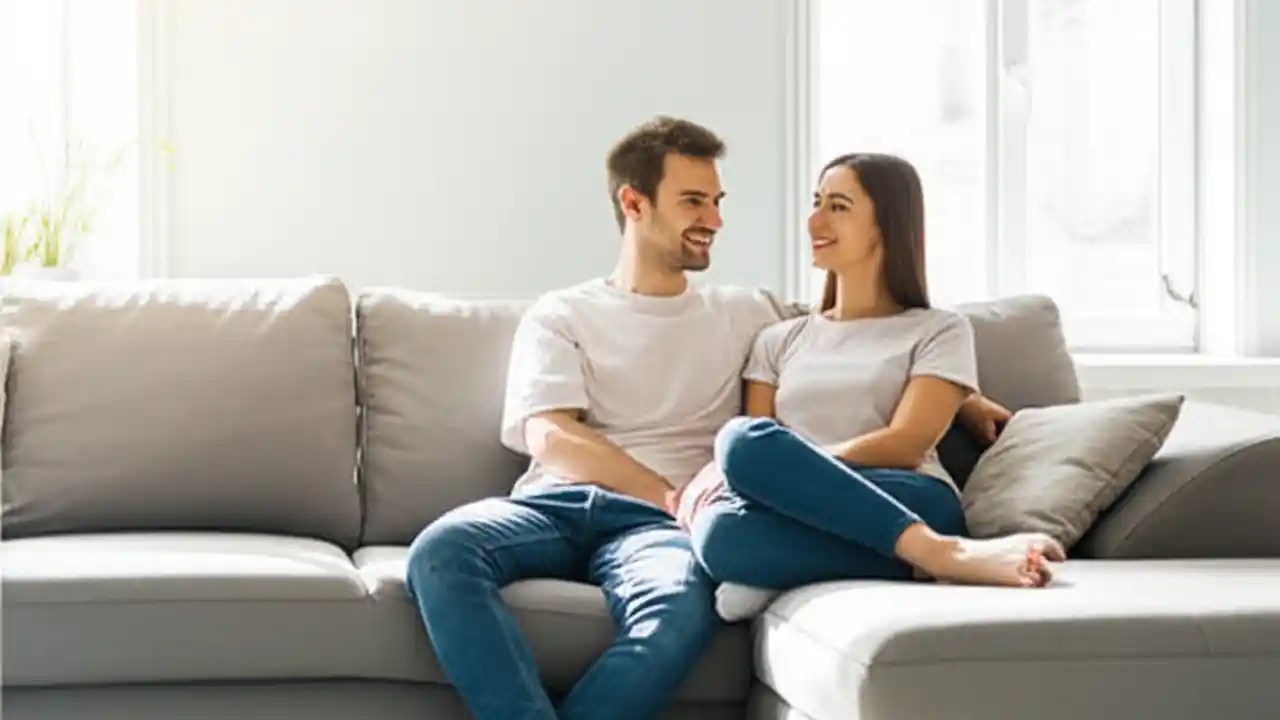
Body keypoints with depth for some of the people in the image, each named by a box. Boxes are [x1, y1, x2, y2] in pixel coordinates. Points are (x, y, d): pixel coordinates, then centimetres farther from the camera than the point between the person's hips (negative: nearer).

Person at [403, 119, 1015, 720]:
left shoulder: (747, 315, 24)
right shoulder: (559, 316, 17)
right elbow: (551, 438, 2)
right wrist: (675, 496, -11)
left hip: (655, 522, 0)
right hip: (552, 505, 0)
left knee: (680, 609, -39)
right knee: (440, 552, -35)